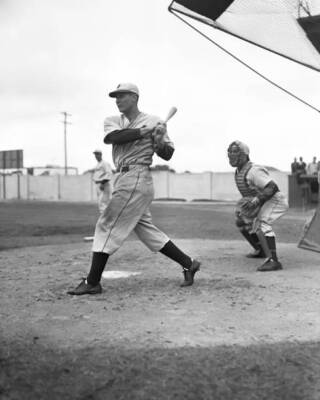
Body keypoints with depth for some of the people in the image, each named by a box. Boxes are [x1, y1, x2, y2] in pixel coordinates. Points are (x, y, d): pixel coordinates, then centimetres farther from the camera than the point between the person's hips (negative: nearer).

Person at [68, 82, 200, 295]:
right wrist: (144, 131, -15)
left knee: (107, 226, -7)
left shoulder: (154, 122, 0)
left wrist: (159, 141, -19)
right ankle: (188, 263, 21)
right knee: (147, 229, 11)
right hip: (124, 180, 7)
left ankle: (92, 283, 0)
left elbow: (168, 155, 2)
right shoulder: (113, 121, 13)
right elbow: (112, 137, -10)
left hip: (137, 180, -7)